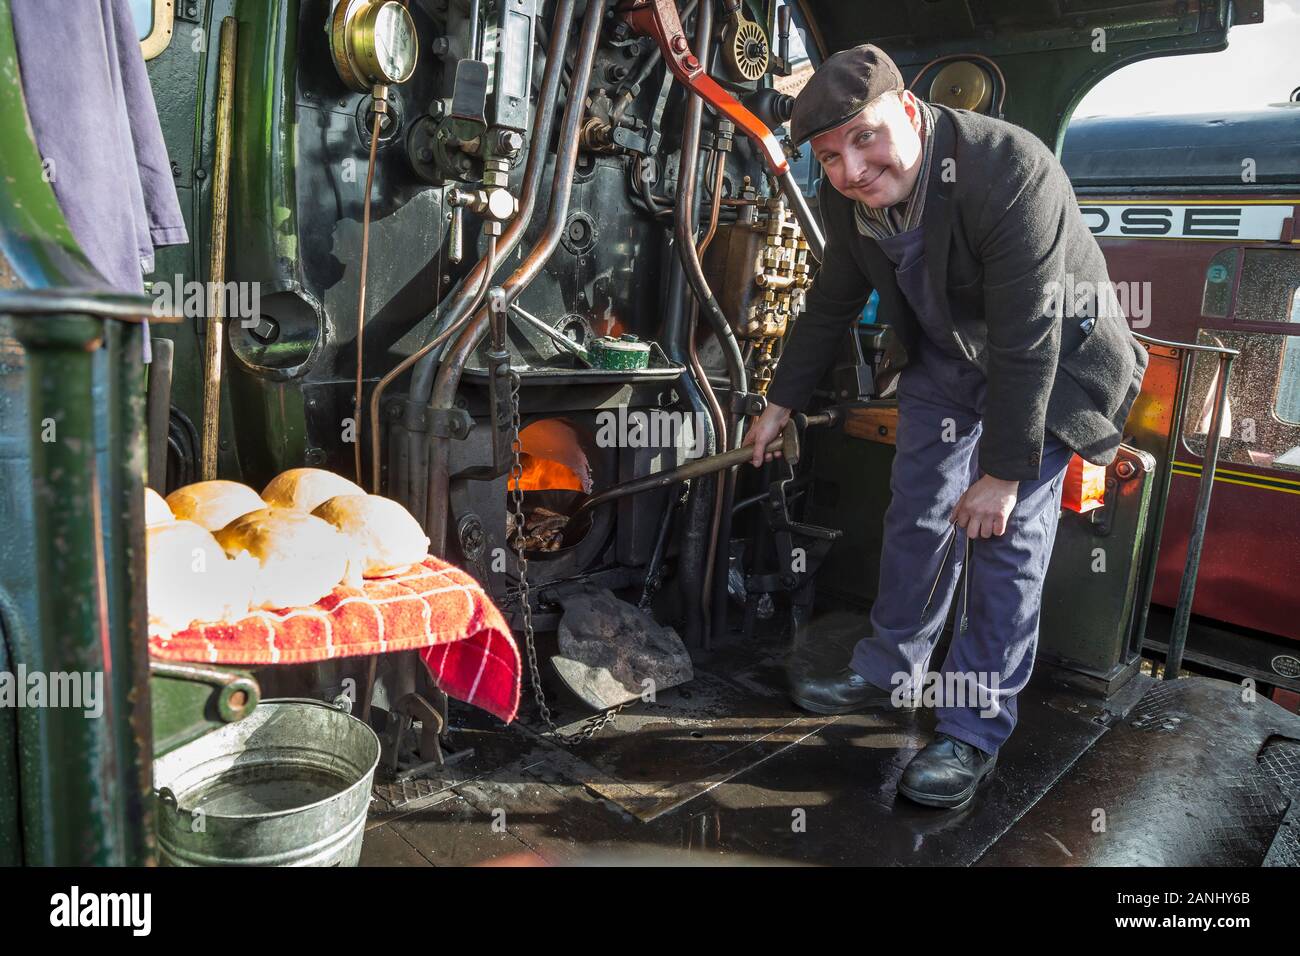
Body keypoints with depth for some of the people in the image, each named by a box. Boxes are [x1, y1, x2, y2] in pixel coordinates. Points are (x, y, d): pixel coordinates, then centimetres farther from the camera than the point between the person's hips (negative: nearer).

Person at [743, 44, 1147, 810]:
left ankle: (976, 732, 4)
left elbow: (1027, 341, -33)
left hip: (1051, 361, -6)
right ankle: (891, 673, 28)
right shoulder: (850, 198, -12)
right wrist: (782, 403, 10)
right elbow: (832, 306, 3)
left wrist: (1003, 472, -29)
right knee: (916, 516, 10)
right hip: (945, 356, 6)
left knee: (1006, 537, -9)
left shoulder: (1011, 172, -33)